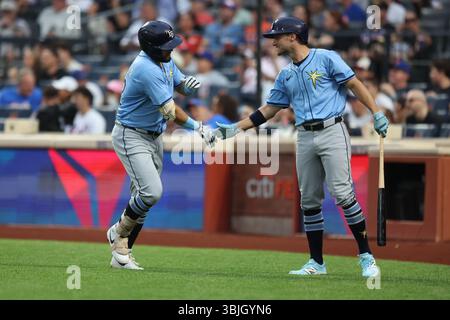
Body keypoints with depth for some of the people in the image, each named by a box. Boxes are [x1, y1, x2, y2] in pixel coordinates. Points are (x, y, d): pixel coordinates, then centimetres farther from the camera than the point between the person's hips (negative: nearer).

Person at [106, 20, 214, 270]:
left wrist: (188, 85, -8)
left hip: (154, 137, 9)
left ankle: (121, 255, 15)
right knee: (152, 191, -21)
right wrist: (198, 128, -24)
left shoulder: (165, 61, 2)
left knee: (144, 196, 8)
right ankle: (119, 233, 4)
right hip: (131, 136, -9)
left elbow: (181, 86, 16)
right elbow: (171, 112, -27)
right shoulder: (147, 69, -27)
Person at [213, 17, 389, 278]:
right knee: (309, 201, 5)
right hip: (305, 137, 6)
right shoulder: (286, 75, 18)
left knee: (343, 194, -14)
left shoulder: (326, 59, -1)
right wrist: (236, 128, 17)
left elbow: (354, 84, -4)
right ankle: (317, 263, 12)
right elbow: (269, 109, 22)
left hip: (332, 131, -6)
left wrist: (377, 113, -13)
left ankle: (366, 256, -8)